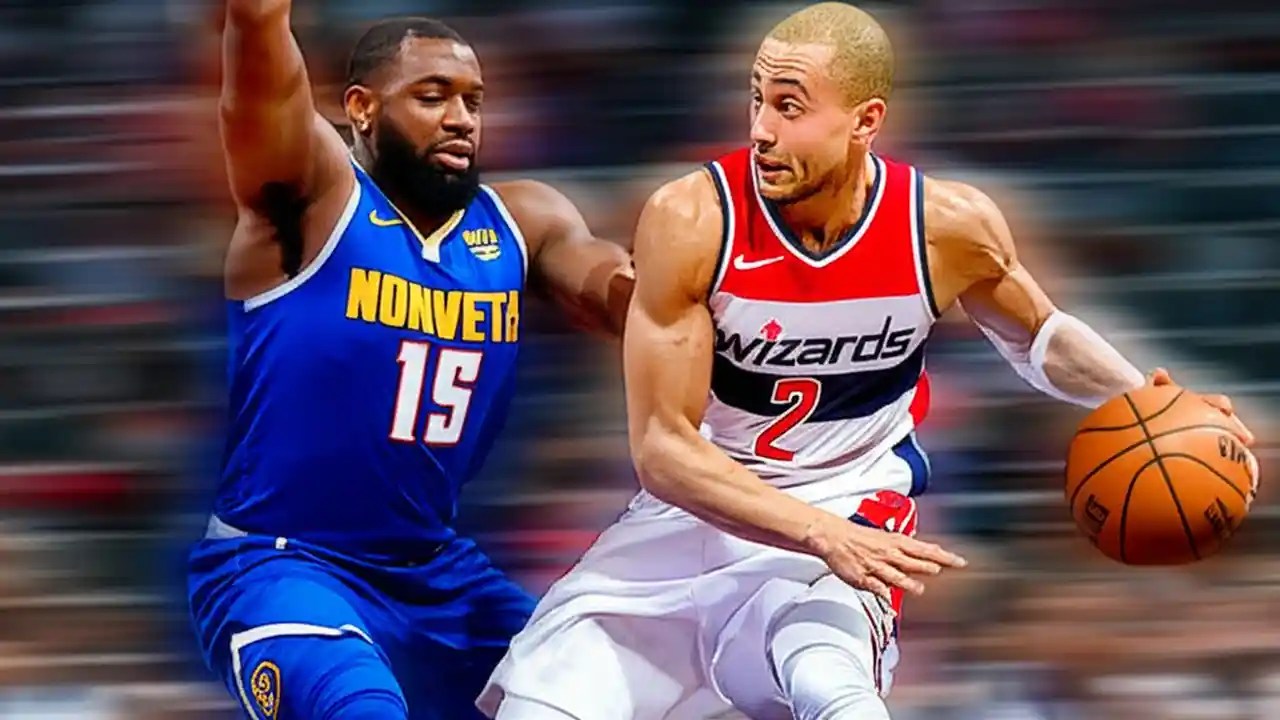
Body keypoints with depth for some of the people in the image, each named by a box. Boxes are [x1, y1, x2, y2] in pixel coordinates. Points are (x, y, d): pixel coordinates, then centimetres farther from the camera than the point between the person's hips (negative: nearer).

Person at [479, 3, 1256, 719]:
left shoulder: (949, 227, -14)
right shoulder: (690, 221, -21)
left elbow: (1037, 336, 10)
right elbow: (663, 446, -20)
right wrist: (821, 535, -31)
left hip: (850, 512, -1)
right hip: (698, 510, 1)